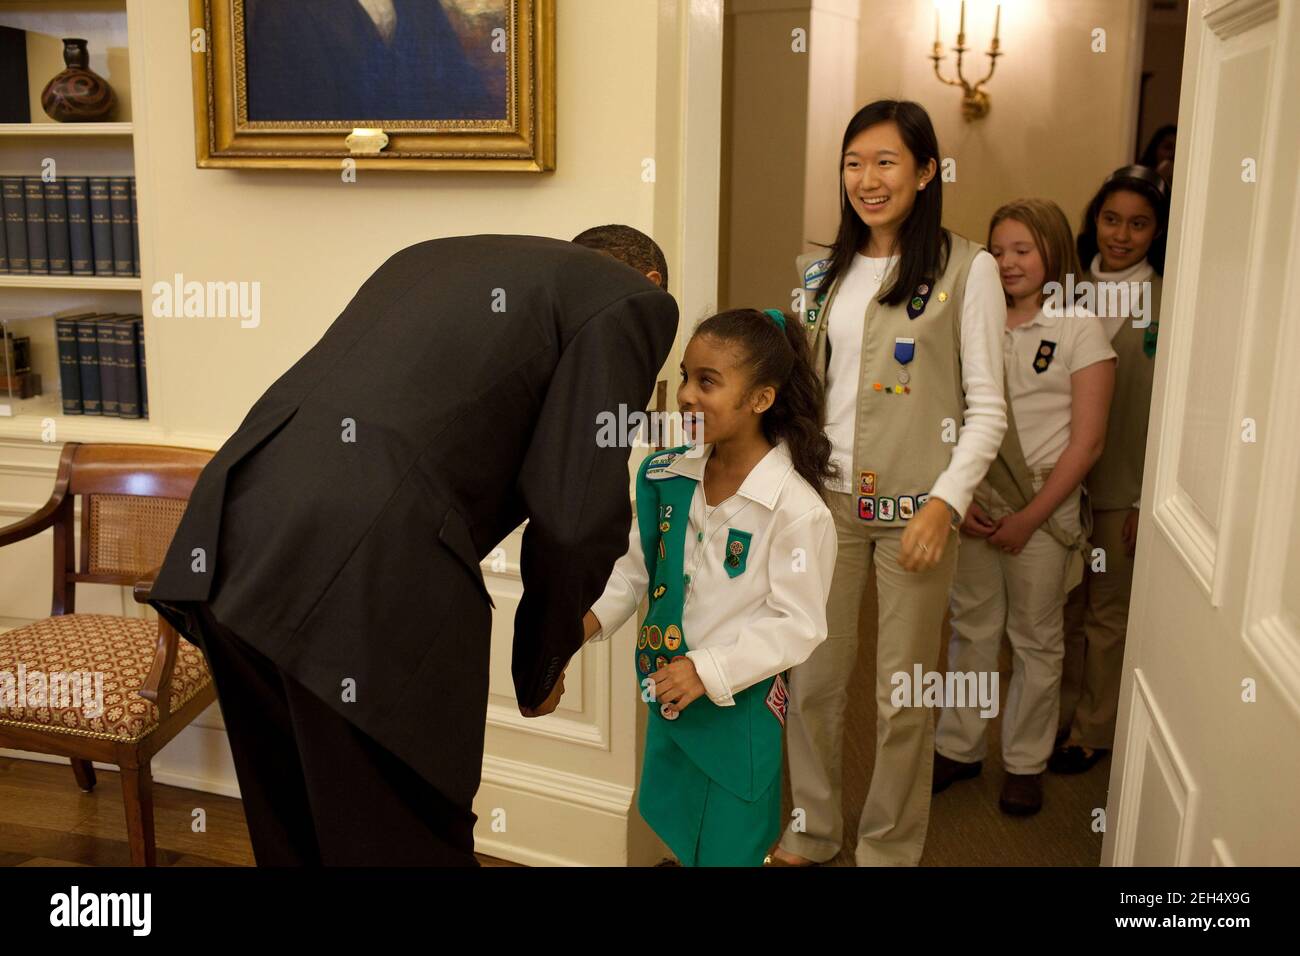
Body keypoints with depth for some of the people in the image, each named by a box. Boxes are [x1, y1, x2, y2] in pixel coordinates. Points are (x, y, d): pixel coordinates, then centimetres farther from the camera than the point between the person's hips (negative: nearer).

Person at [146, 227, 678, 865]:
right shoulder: (630, 299, 6)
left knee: (292, 835, 26)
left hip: (233, 534, 8)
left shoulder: (428, 258, 27)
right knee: (408, 842, 14)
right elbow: (574, 519, -4)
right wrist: (541, 667, 14)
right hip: (368, 580, -7)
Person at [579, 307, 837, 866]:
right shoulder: (667, 476, -3)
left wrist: (710, 671, -22)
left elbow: (798, 625, -19)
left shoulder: (795, 509, -22)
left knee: (726, 850, 12)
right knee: (674, 835, 22)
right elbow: (638, 563, 9)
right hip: (666, 694, 6)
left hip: (739, 707, -5)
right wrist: (600, 616, -5)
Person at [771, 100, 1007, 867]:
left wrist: (947, 501, -16)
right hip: (825, 498, 4)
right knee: (813, 679, 10)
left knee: (903, 693, 6)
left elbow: (987, 407, -6)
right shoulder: (825, 271, 10)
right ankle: (811, 832, 30)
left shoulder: (967, 269, -5)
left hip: (914, 507, -4)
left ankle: (889, 848, 26)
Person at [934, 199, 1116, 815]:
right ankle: (959, 747, 27)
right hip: (974, 506, 3)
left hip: (1042, 511, -3)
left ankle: (1025, 763, 24)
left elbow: (1086, 443, -8)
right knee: (971, 630, 12)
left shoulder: (1080, 331, -6)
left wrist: (1029, 518, -11)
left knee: (1035, 641, 8)